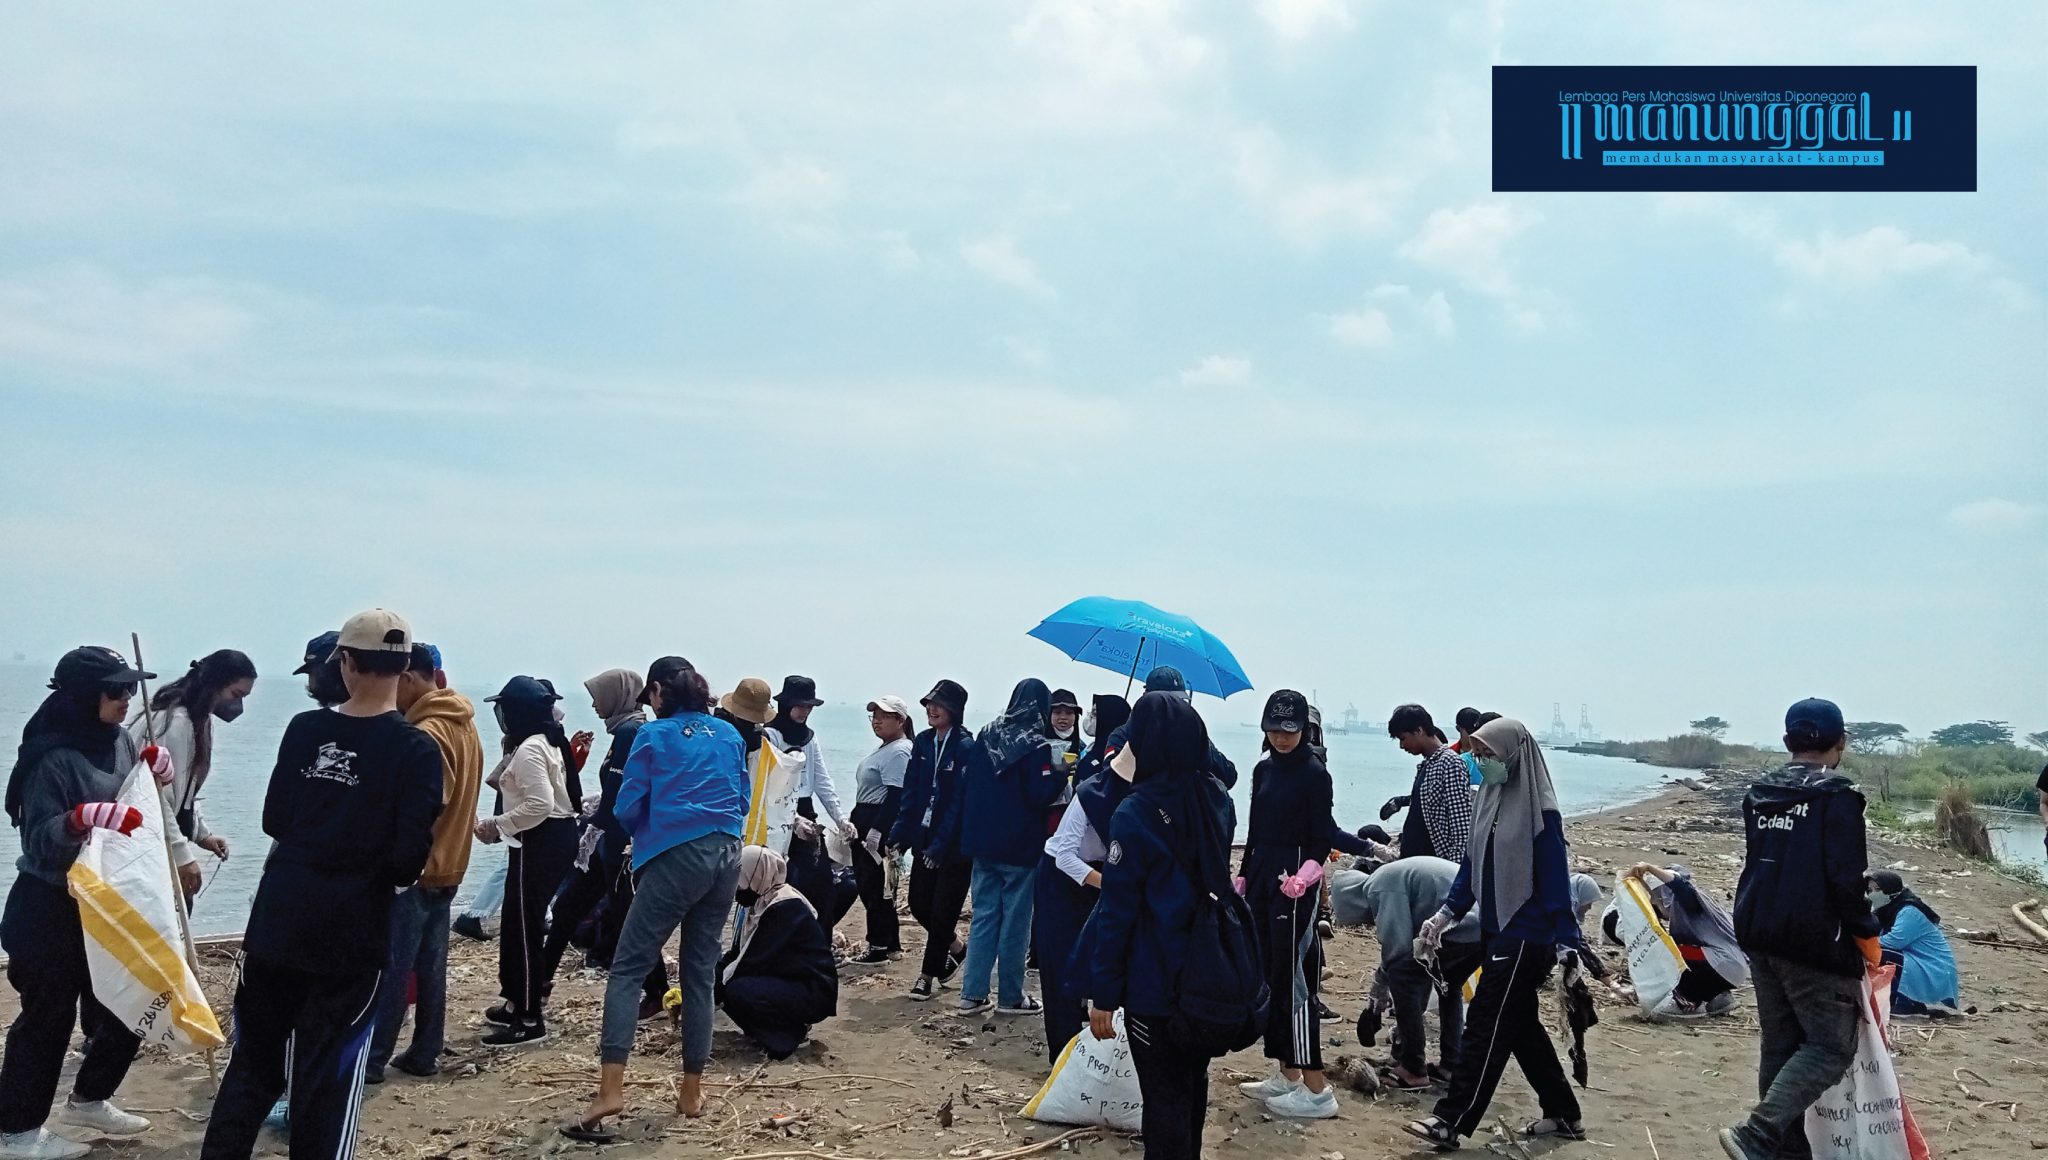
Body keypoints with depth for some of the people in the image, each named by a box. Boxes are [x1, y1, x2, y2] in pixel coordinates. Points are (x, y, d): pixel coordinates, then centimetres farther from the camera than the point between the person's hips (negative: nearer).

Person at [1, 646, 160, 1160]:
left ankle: (88, 1100, 33)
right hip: (53, 911, -8)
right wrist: (83, 816, -41)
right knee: (48, 1018, 3)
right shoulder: (51, 757, -19)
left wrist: (159, 770, -5)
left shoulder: (117, 741, 2)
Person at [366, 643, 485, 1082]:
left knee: (391, 969, -1)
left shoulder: (428, 733, -18)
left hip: (414, 870, -9)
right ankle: (424, 1054, 17)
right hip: (447, 868, 9)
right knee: (431, 965, 12)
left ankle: (373, 1059, 4)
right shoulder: (463, 724, 10)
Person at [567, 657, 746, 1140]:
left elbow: (627, 809, 0)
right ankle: (692, 1091, 17)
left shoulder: (653, 736, 0)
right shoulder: (730, 734, 13)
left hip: (676, 856, -5)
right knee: (700, 970, 12)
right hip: (727, 855, 5)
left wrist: (646, 833, 19)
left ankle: (611, 1088, -13)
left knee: (628, 967, -2)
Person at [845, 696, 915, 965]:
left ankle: (879, 947, 2)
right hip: (867, 823, 11)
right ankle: (891, 944, 21)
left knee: (874, 886, -6)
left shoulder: (899, 752, -15)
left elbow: (895, 795, -22)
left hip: (881, 825, -11)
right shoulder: (885, 749, 18)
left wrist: (876, 831, -25)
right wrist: (856, 823, 23)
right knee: (867, 885, 14)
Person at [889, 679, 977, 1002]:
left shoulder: (966, 748, -15)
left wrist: (940, 845, -21)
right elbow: (911, 791, 6)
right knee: (919, 903, 10)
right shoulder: (922, 743, 5)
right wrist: (899, 833, -2)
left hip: (955, 844, -6)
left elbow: (959, 801, -18)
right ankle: (955, 947, 34)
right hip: (926, 839, 6)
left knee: (942, 911, 3)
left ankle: (929, 975, 18)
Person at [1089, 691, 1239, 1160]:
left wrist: (1103, 994, -10)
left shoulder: (1135, 814, -18)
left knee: (1164, 1097, 4)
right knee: (1192, 1084, 22)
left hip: (1156, 982, -6)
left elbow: (1117, 912, -17)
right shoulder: (1218, 800, 1)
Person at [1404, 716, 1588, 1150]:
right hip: (1497, 930, 8)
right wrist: (1445, 915, 8)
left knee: (1486, 1025, -6)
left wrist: (1568, 944, -15)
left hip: (1526, 936, -8)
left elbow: (1555, 879, -14)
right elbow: (1471, 864, 12)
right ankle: (1563, 1115, 28)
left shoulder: (1539, 812, -15)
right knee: (1520, 1025, 15)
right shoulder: (1488, 799, 7)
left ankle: (1451, 1121, -2)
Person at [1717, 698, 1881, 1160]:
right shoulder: (1837, 797, -11)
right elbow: (1846, 880, -16)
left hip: (1758, 935, 7)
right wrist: (1868, 939, -5)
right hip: (1815, 944, -7)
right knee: (1831, 1045, 0)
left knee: (1780, 1044, 14)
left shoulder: (1760, 795, 11)